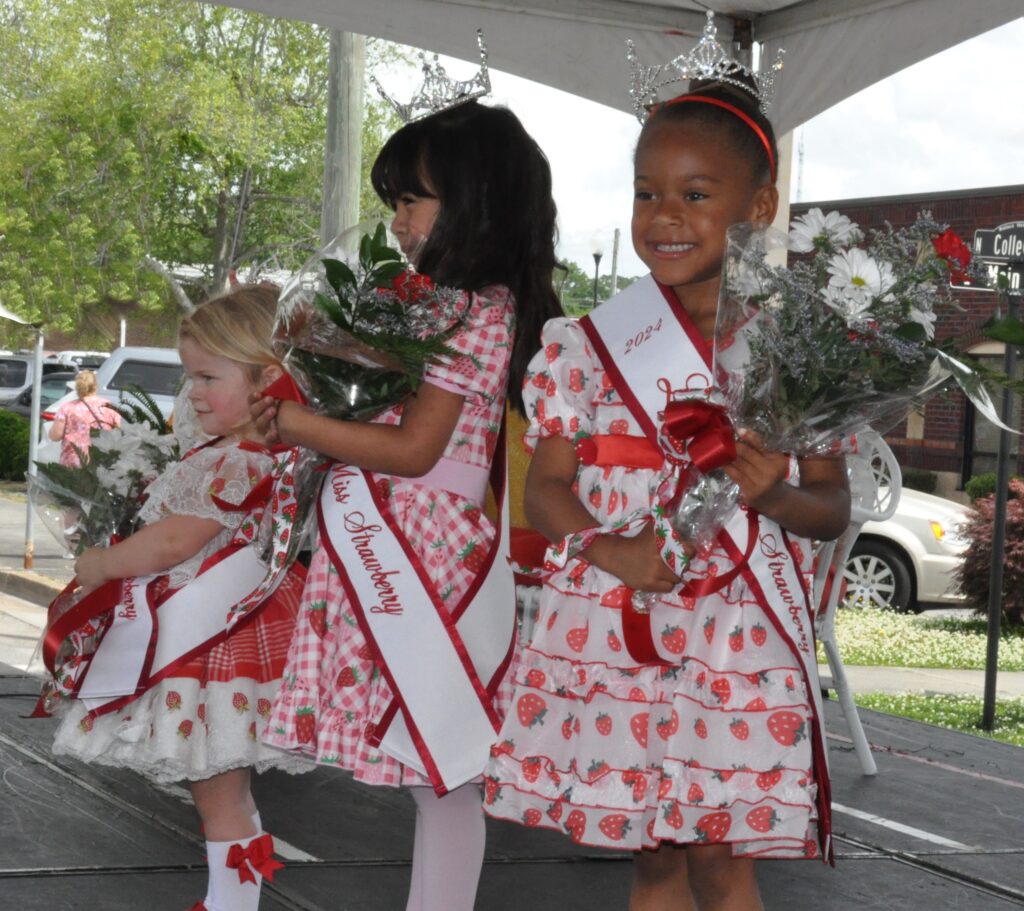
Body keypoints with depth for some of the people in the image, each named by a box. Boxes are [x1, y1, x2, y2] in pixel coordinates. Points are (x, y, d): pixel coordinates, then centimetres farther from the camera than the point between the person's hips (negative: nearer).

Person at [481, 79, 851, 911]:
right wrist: (609, 549, -17)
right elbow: (546, 485, 2)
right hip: (612, 626, 1)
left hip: (738, 631, -1)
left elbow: (834, 508, 6)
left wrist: (774, 495, -16)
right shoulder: (593, 343, 3)